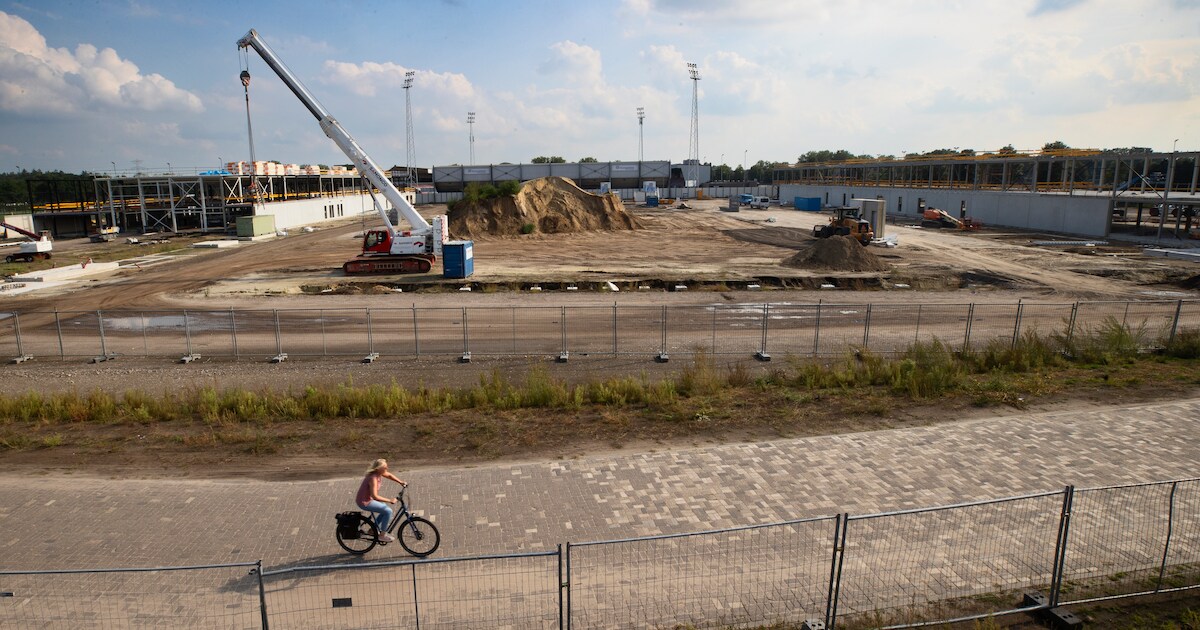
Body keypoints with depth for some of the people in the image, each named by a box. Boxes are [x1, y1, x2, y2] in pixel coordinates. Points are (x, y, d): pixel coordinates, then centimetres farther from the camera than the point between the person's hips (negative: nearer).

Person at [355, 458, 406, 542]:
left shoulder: (379, 472, -5)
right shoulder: (373, 478, -30)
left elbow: (389, 475, 14)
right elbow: (375, 496, -34)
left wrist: (401, 482, 5)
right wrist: (389, 500, -31)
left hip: (368, 498, 9)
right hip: (365, 502, -9)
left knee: (385, 509, 20)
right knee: (388, 511, -13)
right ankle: (382, 535, 0)